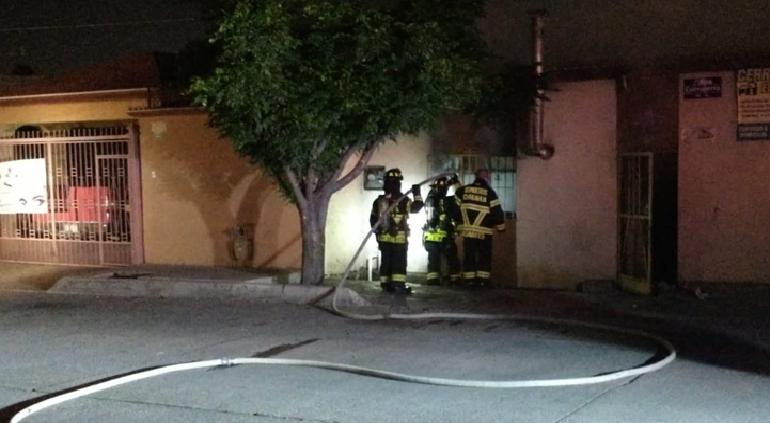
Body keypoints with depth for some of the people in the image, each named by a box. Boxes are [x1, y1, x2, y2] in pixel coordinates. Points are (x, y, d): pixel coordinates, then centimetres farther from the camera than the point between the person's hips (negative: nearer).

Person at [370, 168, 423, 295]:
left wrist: (378, 231, 20)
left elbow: (373, 219, 10)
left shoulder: (378, 201, 4)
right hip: (400, 237, -4)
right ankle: (399, 285, -5)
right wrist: (417, 194, 19)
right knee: (399, 261, -1)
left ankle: (386, 285, 11)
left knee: (386, 261, 9)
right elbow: (417, 207, 7)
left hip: (384, 237, 4)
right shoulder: (403, 200, -10)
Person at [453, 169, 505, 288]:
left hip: (467, 232, 2)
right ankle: (483, 280, 2)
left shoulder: (462, 191, 2)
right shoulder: (490, 193, -6)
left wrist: (459, 225, 18)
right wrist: (501, 227, 10)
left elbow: (455, 209, 6)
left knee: (468, 256, 9)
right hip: (484, 233, -2)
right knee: (484, 257, 7)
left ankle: (470, 281, 7)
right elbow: (497, 212, -4)